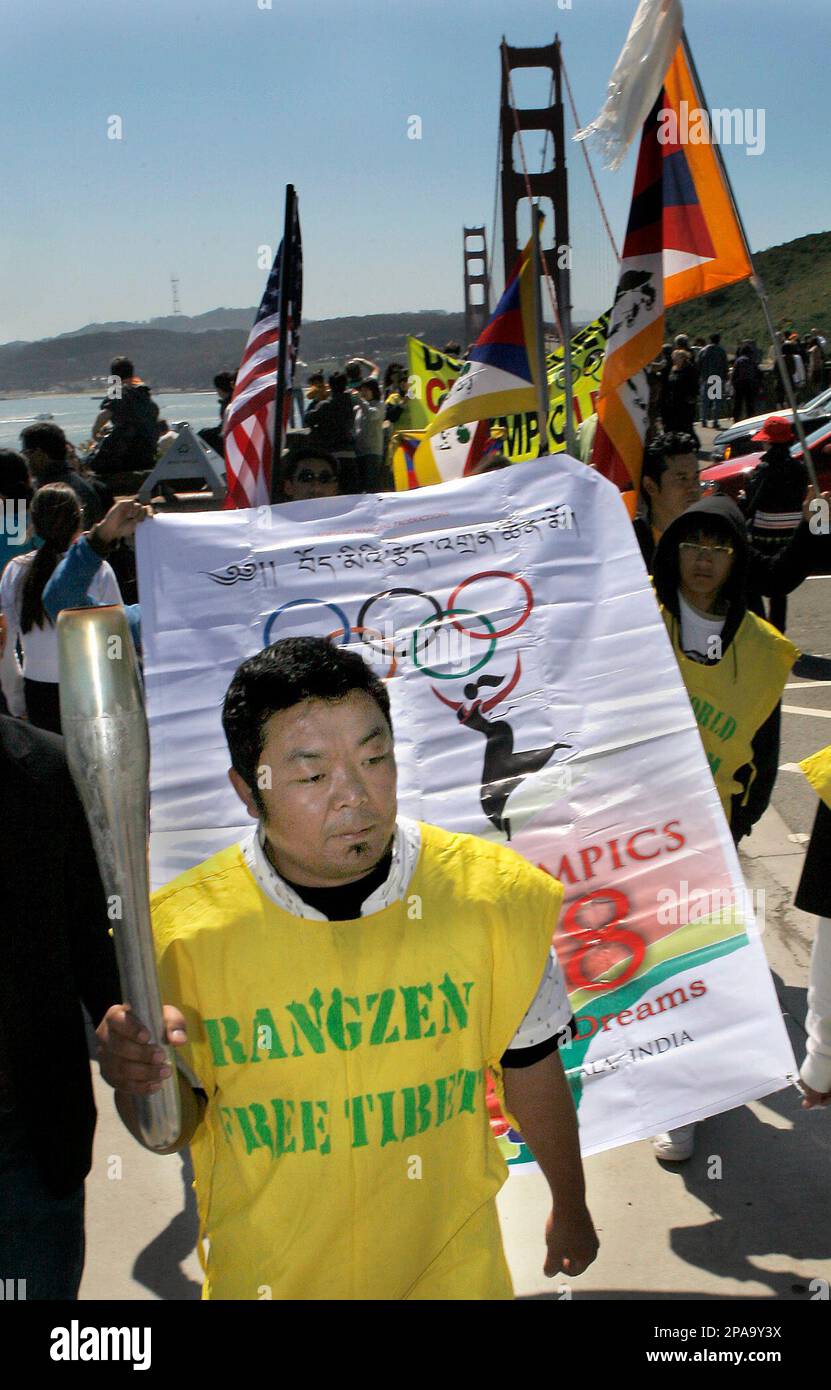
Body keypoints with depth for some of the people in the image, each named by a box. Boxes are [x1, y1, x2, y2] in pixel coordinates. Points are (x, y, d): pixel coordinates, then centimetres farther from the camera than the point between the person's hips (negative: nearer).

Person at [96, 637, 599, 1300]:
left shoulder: (488, 892, -15)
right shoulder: (182, 928, -18)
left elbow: (530, 1068, 0)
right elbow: (173, 1128, -5)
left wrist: (571, 1207, 12)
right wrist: (140, 1081, -27)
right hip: (267, 1274, 0)